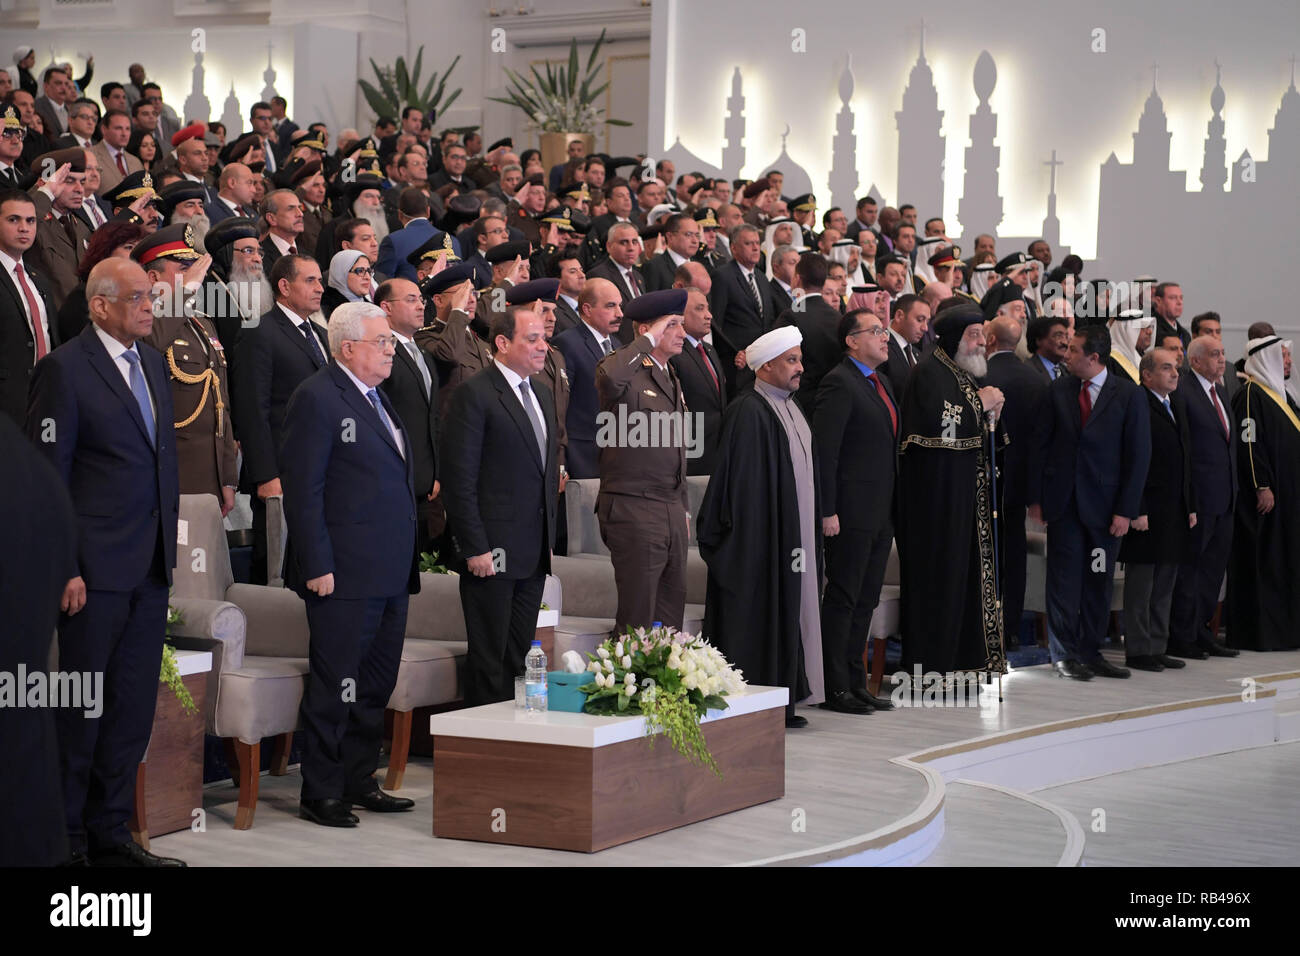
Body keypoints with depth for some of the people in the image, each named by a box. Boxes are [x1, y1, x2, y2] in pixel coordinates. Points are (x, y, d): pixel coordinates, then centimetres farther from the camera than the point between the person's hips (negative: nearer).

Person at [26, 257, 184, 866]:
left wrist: (170, 540, 12)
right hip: (96, 566, -7)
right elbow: (49, 477, -12)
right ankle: (65, 837, 13)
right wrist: (64, 569, -15)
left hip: (151, 565, 7)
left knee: (133, 706, 11)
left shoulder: (152, 362, 13)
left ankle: (110, 833, 20)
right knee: (81, 705, 2)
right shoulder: (64, 369, -10)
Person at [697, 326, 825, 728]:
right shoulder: (748, 412, -14)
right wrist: (752, 540, -21)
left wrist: (812, 527, 18)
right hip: (761, 538, -9)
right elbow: (741, 480, -18)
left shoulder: (790, 407, 14)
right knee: (758, 614, -6)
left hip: (793, 537, 9)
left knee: (789, 612, 10)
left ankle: (782, 701, 15)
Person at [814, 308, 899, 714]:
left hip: (882, 513, 9)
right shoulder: (839, 383, -12)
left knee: (866, 601, 12)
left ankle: (855, 681, 19)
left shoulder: (881, 382, 17)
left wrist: (893, 507, 16)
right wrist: (827, 511, -20)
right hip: (852, 512, -9)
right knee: (843, 599, -4)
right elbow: (824, 451, -17)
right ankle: (835, 687, 1)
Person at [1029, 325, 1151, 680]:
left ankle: (1089, 652, 15)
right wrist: (1035, 498, 1)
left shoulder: (1129, 395, -3)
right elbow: (1040, 444, 7)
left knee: (1098, 581, 5)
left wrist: (1126, 510, -8)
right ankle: (1064, 654, 7)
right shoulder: (1058, 390, 4)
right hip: (1063, 501, 1)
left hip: (1104, 504, -1)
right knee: (1064, 577, 1)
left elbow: (1138, 455, -3)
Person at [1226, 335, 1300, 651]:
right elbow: (1249, 444, -19)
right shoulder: (1251, 395, -12)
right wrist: (1263, 486, -23)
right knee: (1262, 562, -7)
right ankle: (1259, 633, -5)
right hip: (1266, 495, -10)